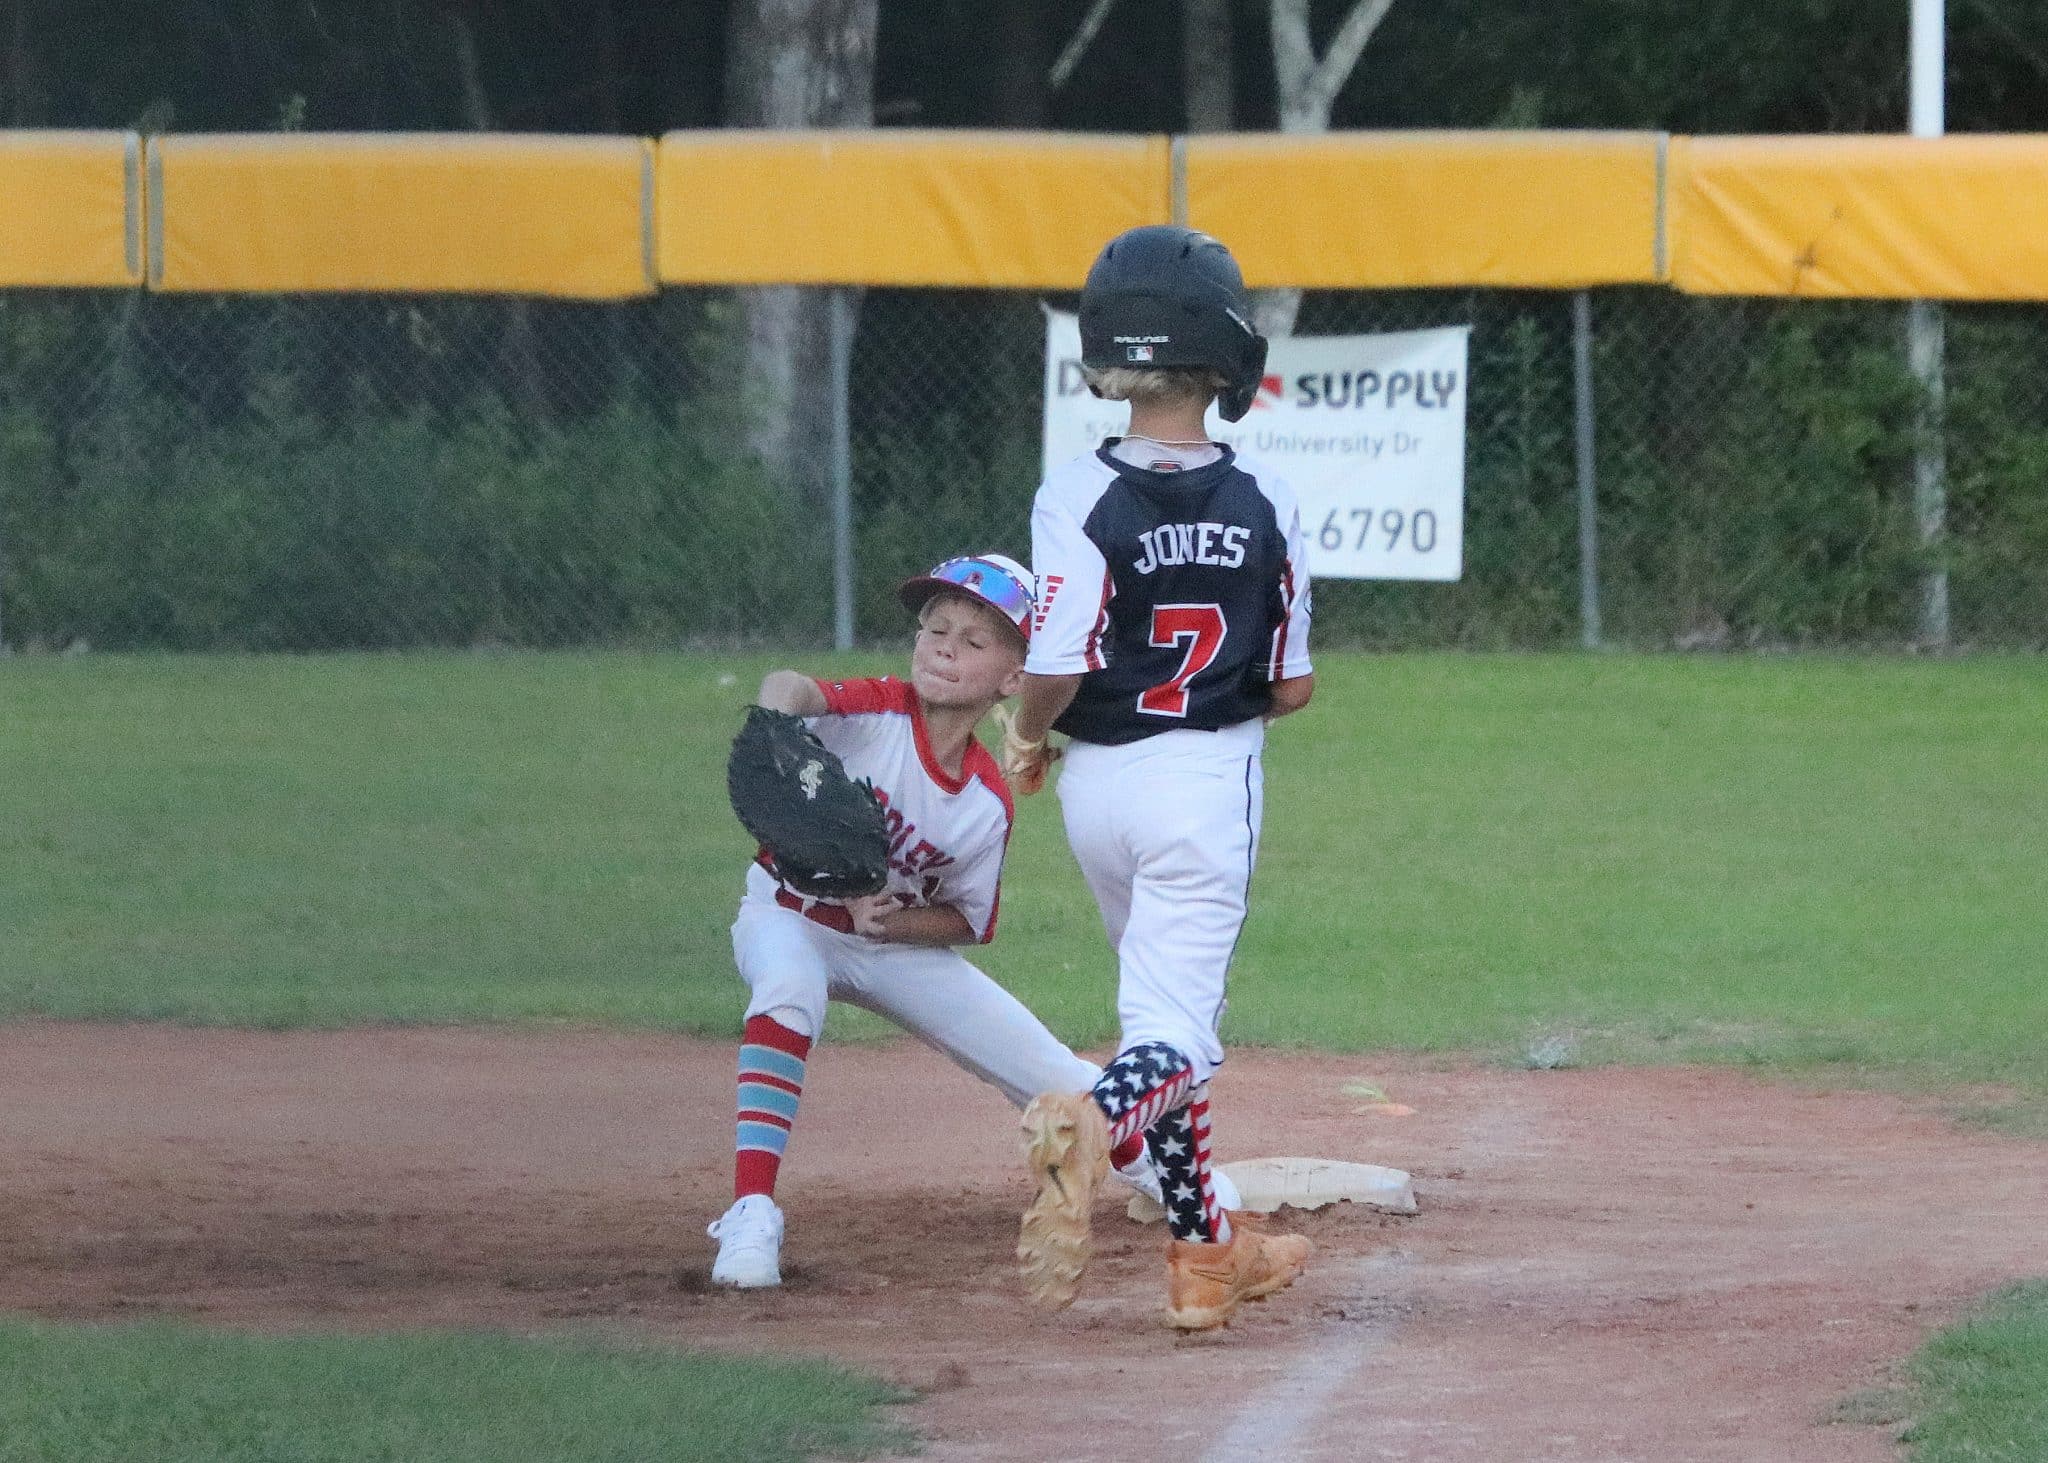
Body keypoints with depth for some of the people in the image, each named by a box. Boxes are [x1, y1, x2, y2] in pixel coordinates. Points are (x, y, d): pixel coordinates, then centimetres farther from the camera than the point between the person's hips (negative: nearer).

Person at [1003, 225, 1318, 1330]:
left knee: (1166, 1013, 18)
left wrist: (1027, 736, 2)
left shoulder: (1078, 496, -11)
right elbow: (1293, 686, 1)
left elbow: (1057, 668, -18)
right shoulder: (1266, 505, -4)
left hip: (1095, 782, 1)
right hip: (1211, 781, -1)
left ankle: (1207, 1248, 23)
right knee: (1175, 1027, -5)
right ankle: (1093, 1124, -39)